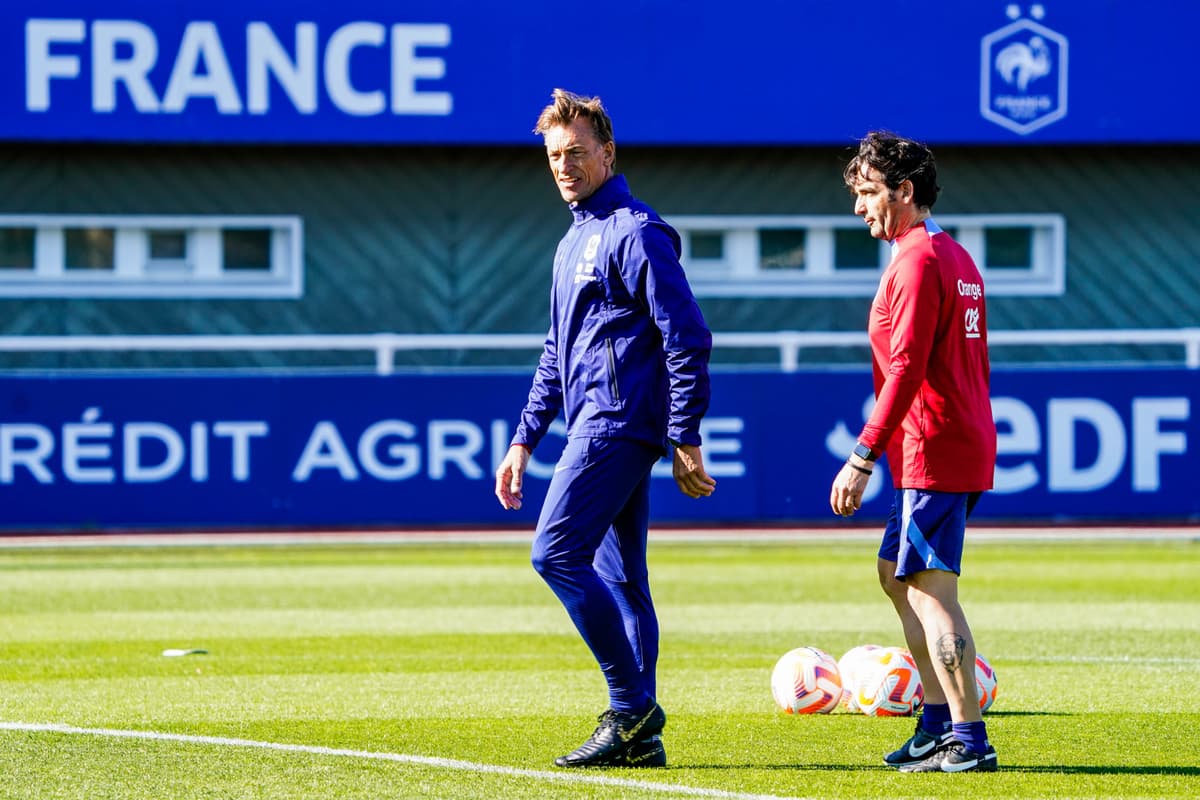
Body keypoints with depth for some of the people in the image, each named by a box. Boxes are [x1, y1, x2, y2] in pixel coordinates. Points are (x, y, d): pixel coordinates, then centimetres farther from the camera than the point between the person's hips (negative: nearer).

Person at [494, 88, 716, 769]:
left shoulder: (636, 233, -10)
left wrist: (687, 442, -18)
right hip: (598, 425, 10)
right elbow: (558, 354, 28)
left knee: (557, 551, -15)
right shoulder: (576, 241, 21)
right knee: (618, 577, 7)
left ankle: (633, 704, -12)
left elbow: (687, 337, -15)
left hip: (617, 424, -10)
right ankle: (639, 734, 8)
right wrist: (525, 441, 24)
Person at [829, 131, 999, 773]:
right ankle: (939, 721, 19)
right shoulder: (955, 257, 18)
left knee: (930, 589, -9)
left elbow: (906, 368, -21)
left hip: (931, 451, -10)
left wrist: (863, 457, -21)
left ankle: (970, 740, -11)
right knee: (897, 575, 17)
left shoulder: (917, 262, -14)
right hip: (963, 445, 10)